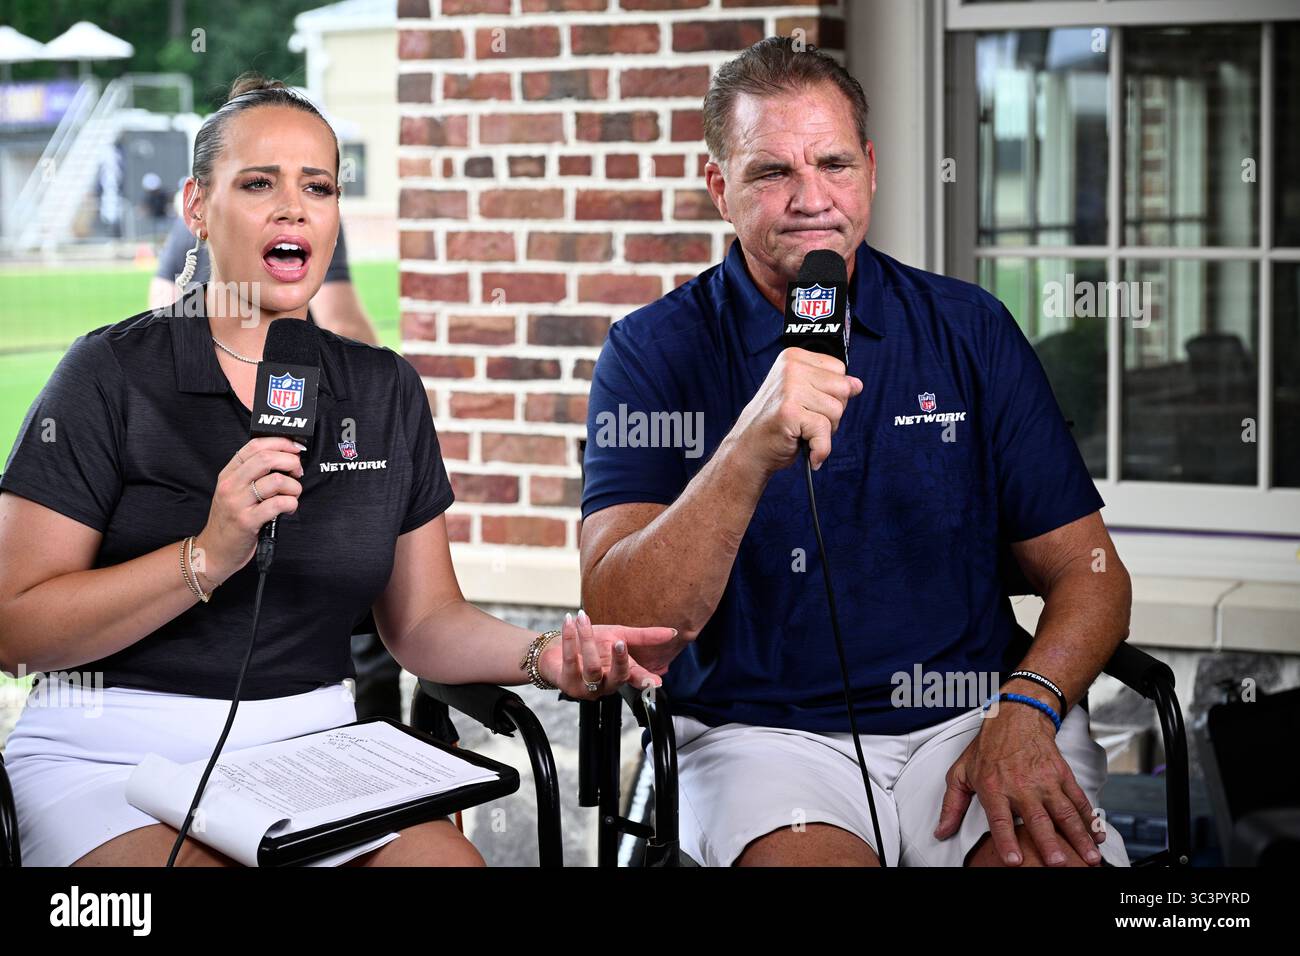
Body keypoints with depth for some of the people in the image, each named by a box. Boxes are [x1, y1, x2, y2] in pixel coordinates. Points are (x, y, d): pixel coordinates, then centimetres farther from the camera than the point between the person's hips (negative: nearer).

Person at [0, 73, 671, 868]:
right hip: (117, 753, -4)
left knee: (451, 858, -25)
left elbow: (422, 620, 13)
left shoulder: (387, 391, 11)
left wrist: (542, 656, -7)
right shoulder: (113, 374, -3)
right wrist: (211, 557, -20)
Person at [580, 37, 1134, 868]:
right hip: (764, 731, -2)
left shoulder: (970, 330, 8)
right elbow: (621, 632, -11)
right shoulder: (653, 353, 0)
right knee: (806, 857, -34)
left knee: (1056, 853, -28)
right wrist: (750, 454, -25)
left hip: (967, 719, 2)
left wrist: (1025, 712, -11)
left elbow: (1091, 578, 9)